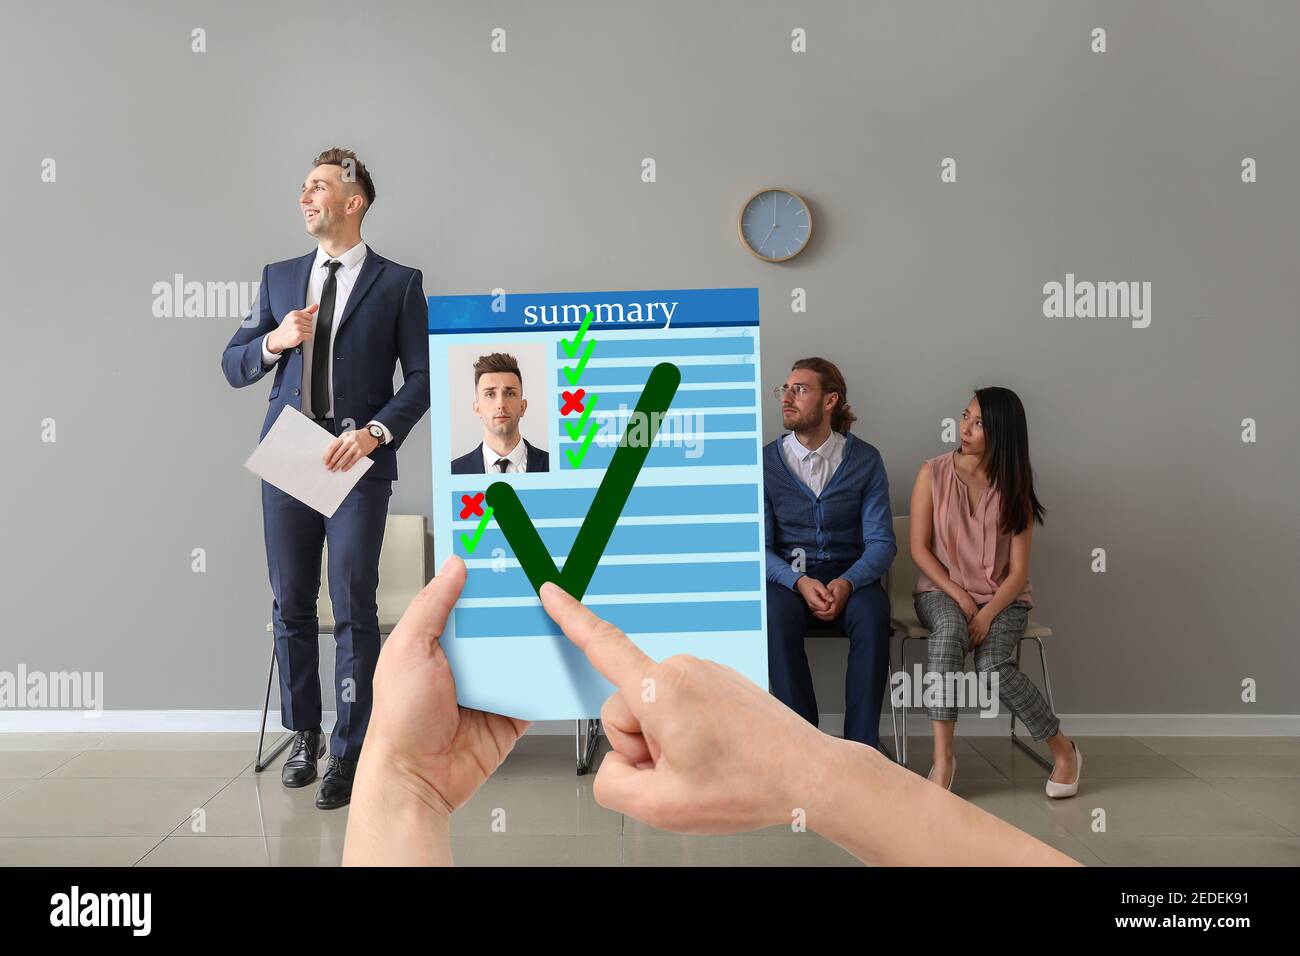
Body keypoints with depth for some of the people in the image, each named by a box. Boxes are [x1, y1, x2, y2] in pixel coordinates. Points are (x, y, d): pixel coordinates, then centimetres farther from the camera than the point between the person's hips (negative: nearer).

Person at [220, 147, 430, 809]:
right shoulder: (279, 277, 15)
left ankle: (348, 754, 8)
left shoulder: (398, 283, 3)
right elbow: (233, 366, 14)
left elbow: (421, 377, -1)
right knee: (291, 604, 10)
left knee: (354, 607, -4)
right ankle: (303, 735, 26)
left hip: (358, 461, -4)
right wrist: (273, 340, -7)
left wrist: (374, 432, -15)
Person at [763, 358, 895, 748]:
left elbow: (881, 542, -4)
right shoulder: (767, 461, 1)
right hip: (787, 574, 0)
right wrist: (799, 581, -22)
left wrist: (847, 583, -24)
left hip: (849, 574, 0)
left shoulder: (865, 459, 1)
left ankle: (861, 744, -22)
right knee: (776, 616, -33)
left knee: (872, 614, -33)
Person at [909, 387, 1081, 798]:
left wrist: (986, 614, -19)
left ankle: (1063, 749, -2)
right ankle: (942, 758, -32)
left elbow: (1018, 571, -4)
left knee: (993, 667, -28)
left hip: (1002, 598, 0)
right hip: (941, 590, 0)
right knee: (949, 630, -35)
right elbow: (919, 548, -3)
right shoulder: (933, 473, -1)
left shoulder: (1014, 488, 0)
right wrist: (959, 596, -12)